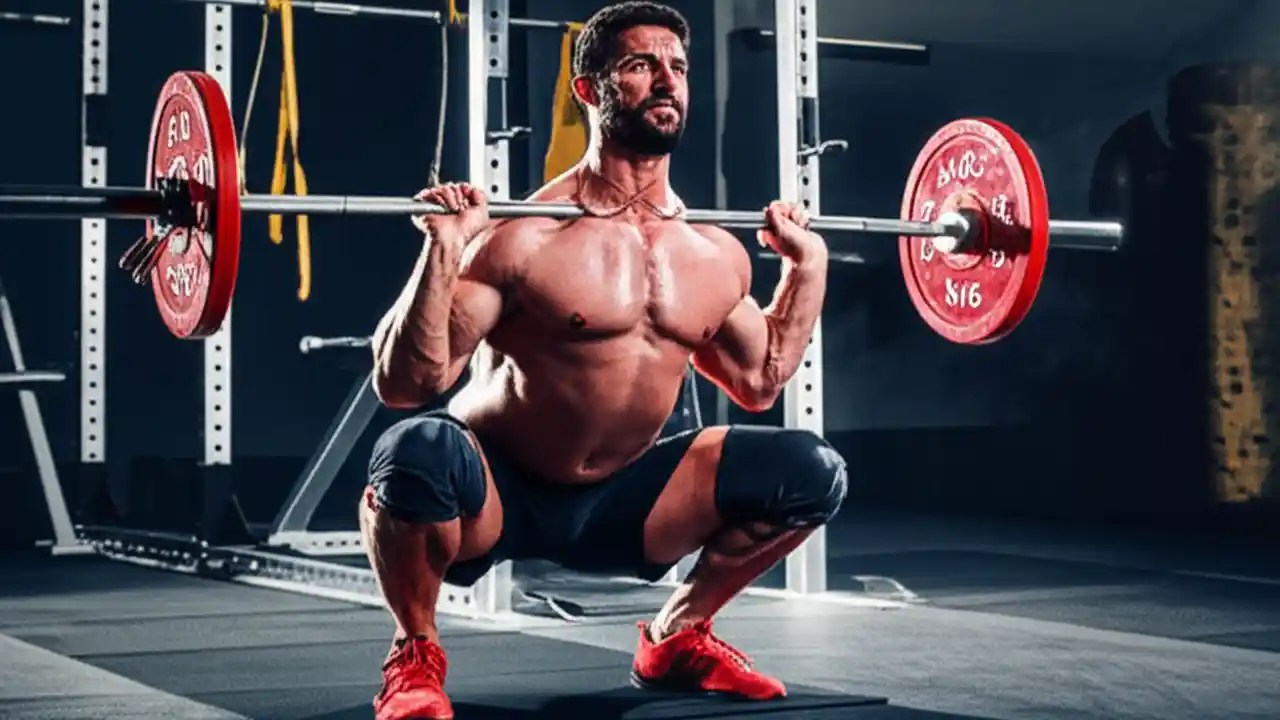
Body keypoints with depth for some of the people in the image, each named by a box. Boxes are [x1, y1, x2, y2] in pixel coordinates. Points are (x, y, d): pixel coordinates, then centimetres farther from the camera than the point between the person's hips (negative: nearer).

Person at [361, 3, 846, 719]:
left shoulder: (718, 256, 1)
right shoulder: (523, 240, -19)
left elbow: (760, 381, 17)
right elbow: (403, 384, -21)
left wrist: (807, 264, 11)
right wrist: (443, 251, -33)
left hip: (617, 502, 5)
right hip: (497, 497, -5)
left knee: (813, 471, -8)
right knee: (418, 451, -39)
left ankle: (677, 637, 13)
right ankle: (415, 654, -9)